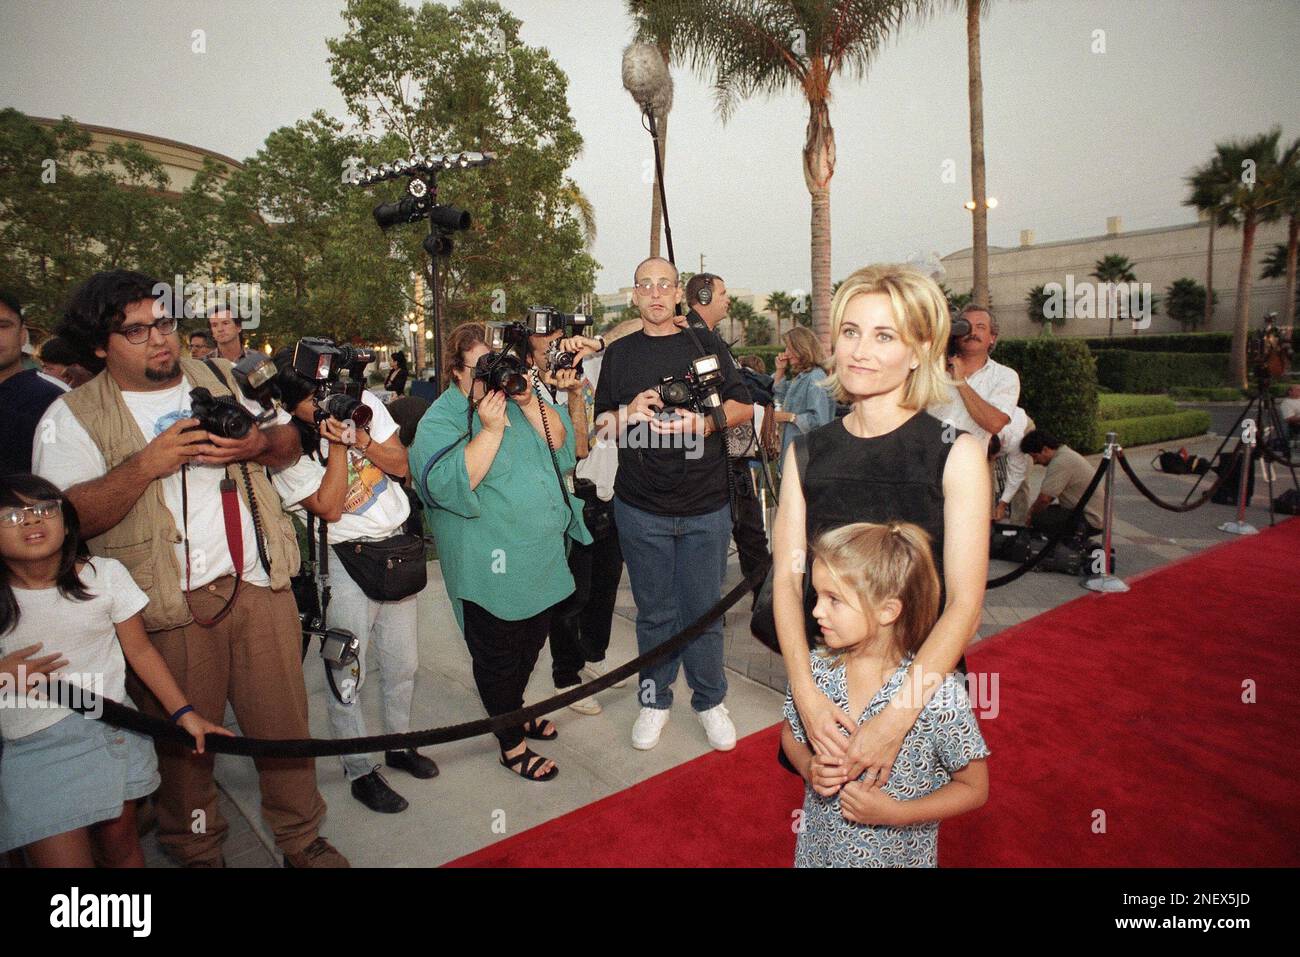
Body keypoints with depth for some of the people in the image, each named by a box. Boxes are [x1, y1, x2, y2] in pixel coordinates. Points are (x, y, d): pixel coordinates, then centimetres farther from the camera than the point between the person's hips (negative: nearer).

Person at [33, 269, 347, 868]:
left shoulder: (220, 379, 11)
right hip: (167, 607, -2)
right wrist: (148, 464, -21)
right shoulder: (72, 417, -2)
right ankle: (196, 852, 37)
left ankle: (302, 839, 30)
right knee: (184, 741, 12)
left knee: (284, 723, 10)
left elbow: (290, 443, 14)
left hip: (259, 584, 3)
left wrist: (258, 444, -8)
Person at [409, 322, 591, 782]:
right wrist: (490, 429, -28)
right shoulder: (440, 420, -11)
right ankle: (512, 746, 27)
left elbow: (561, 444, -1)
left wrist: (530, 403, -15)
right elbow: (450, 485, -25)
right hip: (491, 567, -6)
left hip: (544, 556, 7)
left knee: (532, 642, 23)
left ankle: (516, 710, 48)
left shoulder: (519, 395, 7)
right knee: (498, 655, 9)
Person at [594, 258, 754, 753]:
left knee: (704, 610, 8)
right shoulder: (619, 353, 9)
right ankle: (654, 699, 26)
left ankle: (710, 701, 25)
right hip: (641, 508, 1)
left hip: (705, 507, 0)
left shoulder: (705, 344, 6)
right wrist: (630, 412, -11)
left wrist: (704, 423, -15)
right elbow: (602, 425, 10)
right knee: (654, 612, 10)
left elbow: (744, 406, 4)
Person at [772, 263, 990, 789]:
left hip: (919, 682, -2)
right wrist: (805, 693, -20)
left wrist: (896, 717, -25)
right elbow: (787, 578, -6)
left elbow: (965, 603, -15)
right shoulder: (807, 452, -1)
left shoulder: (956, 454, -10)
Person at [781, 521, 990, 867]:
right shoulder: (815, 668, -14)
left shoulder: (940, 695, -25)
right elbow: (790, 734, 4)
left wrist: (893, 813, -22)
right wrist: (809, 768, -16)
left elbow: (974, 789, -12)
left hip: (899, 854, -3)